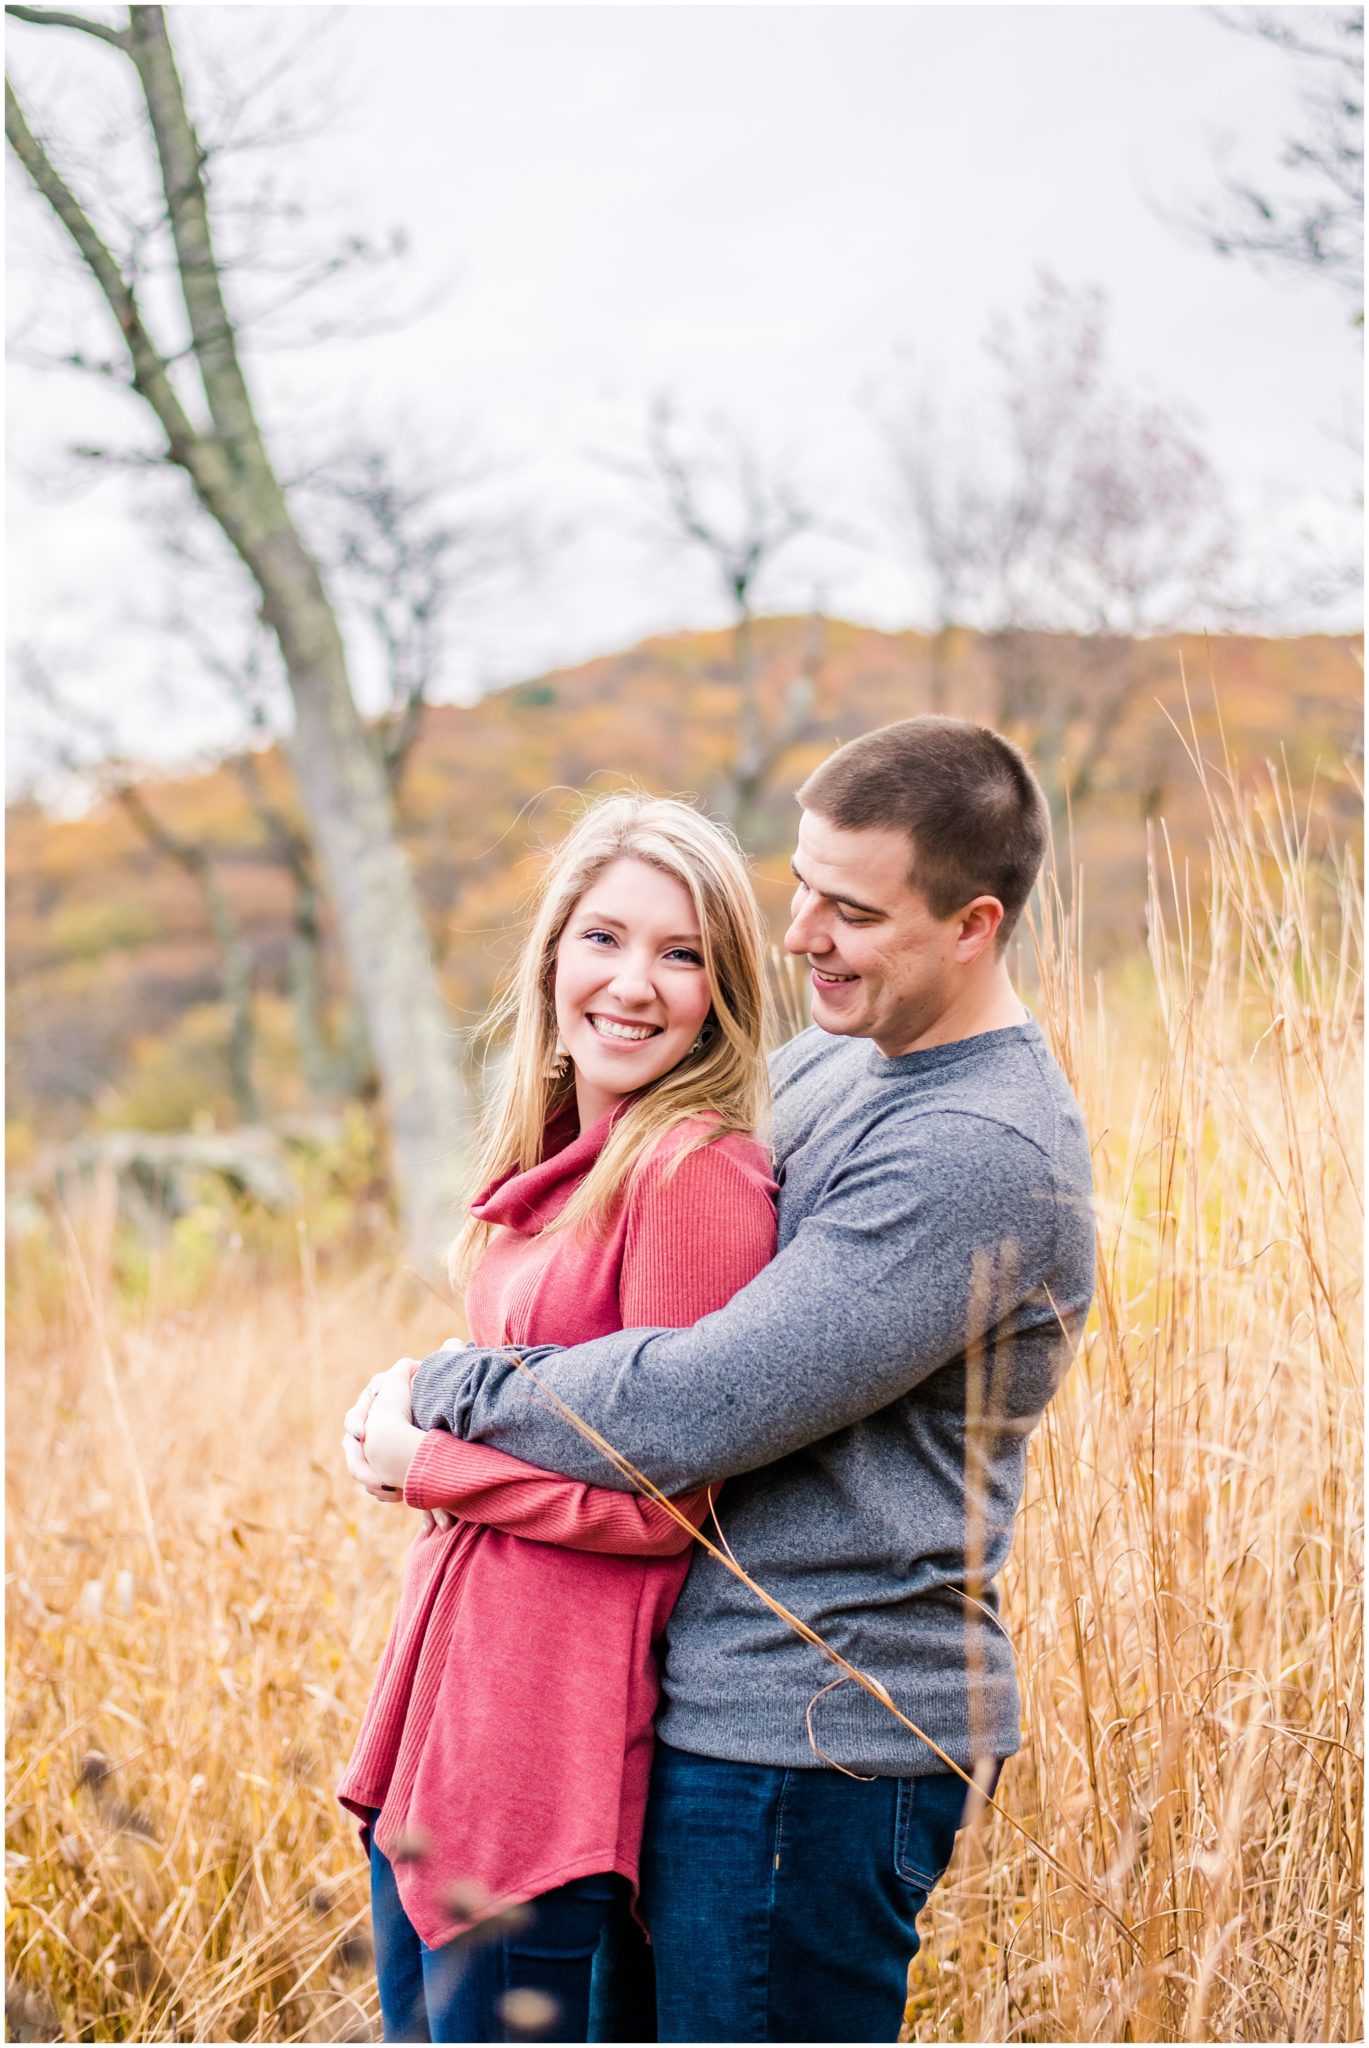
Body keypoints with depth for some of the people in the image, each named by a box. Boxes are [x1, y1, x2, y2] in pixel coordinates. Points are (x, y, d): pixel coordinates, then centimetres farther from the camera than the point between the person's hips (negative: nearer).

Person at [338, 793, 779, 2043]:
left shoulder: (695, 1176, -17)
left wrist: (425, 1465, -9)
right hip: (450, 1694, 9)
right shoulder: (555, 1160, 9)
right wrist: (416, 1408, 0)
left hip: (556, 1745, -9)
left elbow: (666, 1499, -17)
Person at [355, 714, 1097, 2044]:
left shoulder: (982, 1156, -21)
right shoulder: (829, 1060, 9)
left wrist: (439, 1392, -10)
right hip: (732, 1702, 9)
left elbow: (694, 1412, -25)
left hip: (813, 1745, -9)